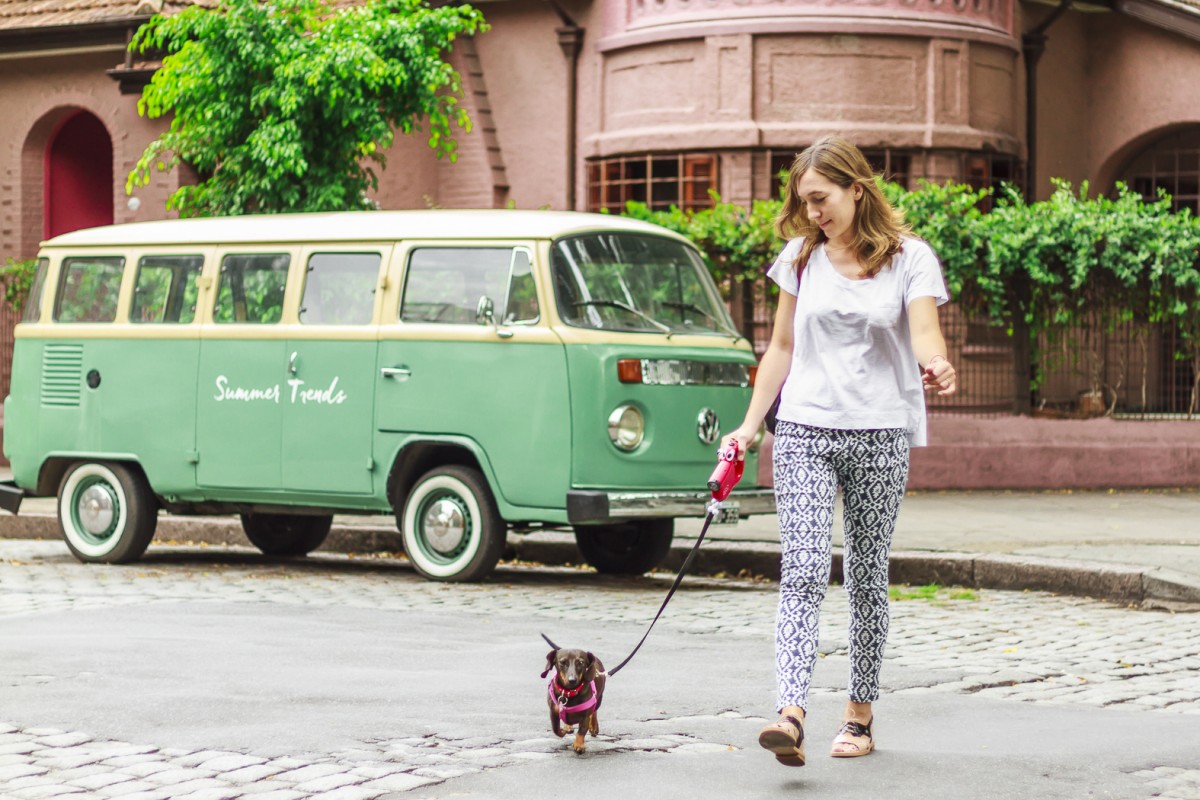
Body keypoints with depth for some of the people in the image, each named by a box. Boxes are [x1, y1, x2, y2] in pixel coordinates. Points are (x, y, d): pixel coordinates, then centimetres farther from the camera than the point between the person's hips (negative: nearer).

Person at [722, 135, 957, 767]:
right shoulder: (801, 257, 8)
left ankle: (859, 716, 18)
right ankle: (791, 715, -23)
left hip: (880, 435, -1)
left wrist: (936, 366, -36)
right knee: (803, 572, -12)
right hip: (804, 430, 1)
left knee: (867, 576, 7)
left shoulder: (910, 257, -1)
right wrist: (751, 424, 11)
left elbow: (923, 331, -13)